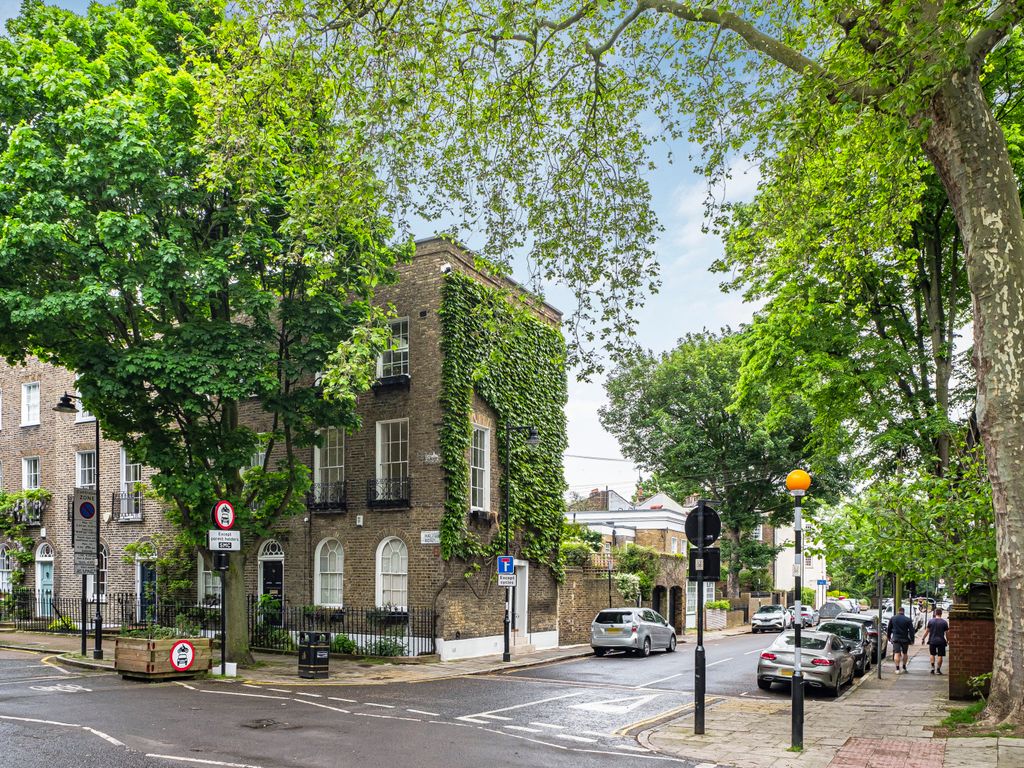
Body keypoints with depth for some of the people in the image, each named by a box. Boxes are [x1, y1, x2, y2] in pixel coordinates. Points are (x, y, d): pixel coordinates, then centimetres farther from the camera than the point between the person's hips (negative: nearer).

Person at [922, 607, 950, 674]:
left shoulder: (930, 621, -1)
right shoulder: (944, 622, -4)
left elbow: (927, 631, 2)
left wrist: (923, 638, 12)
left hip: (932, 641, 1)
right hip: (941, 641, -1)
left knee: (932, 654, 17)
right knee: (940, 655, 6)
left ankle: (933, 667, 6)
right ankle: (938, 669, 4)